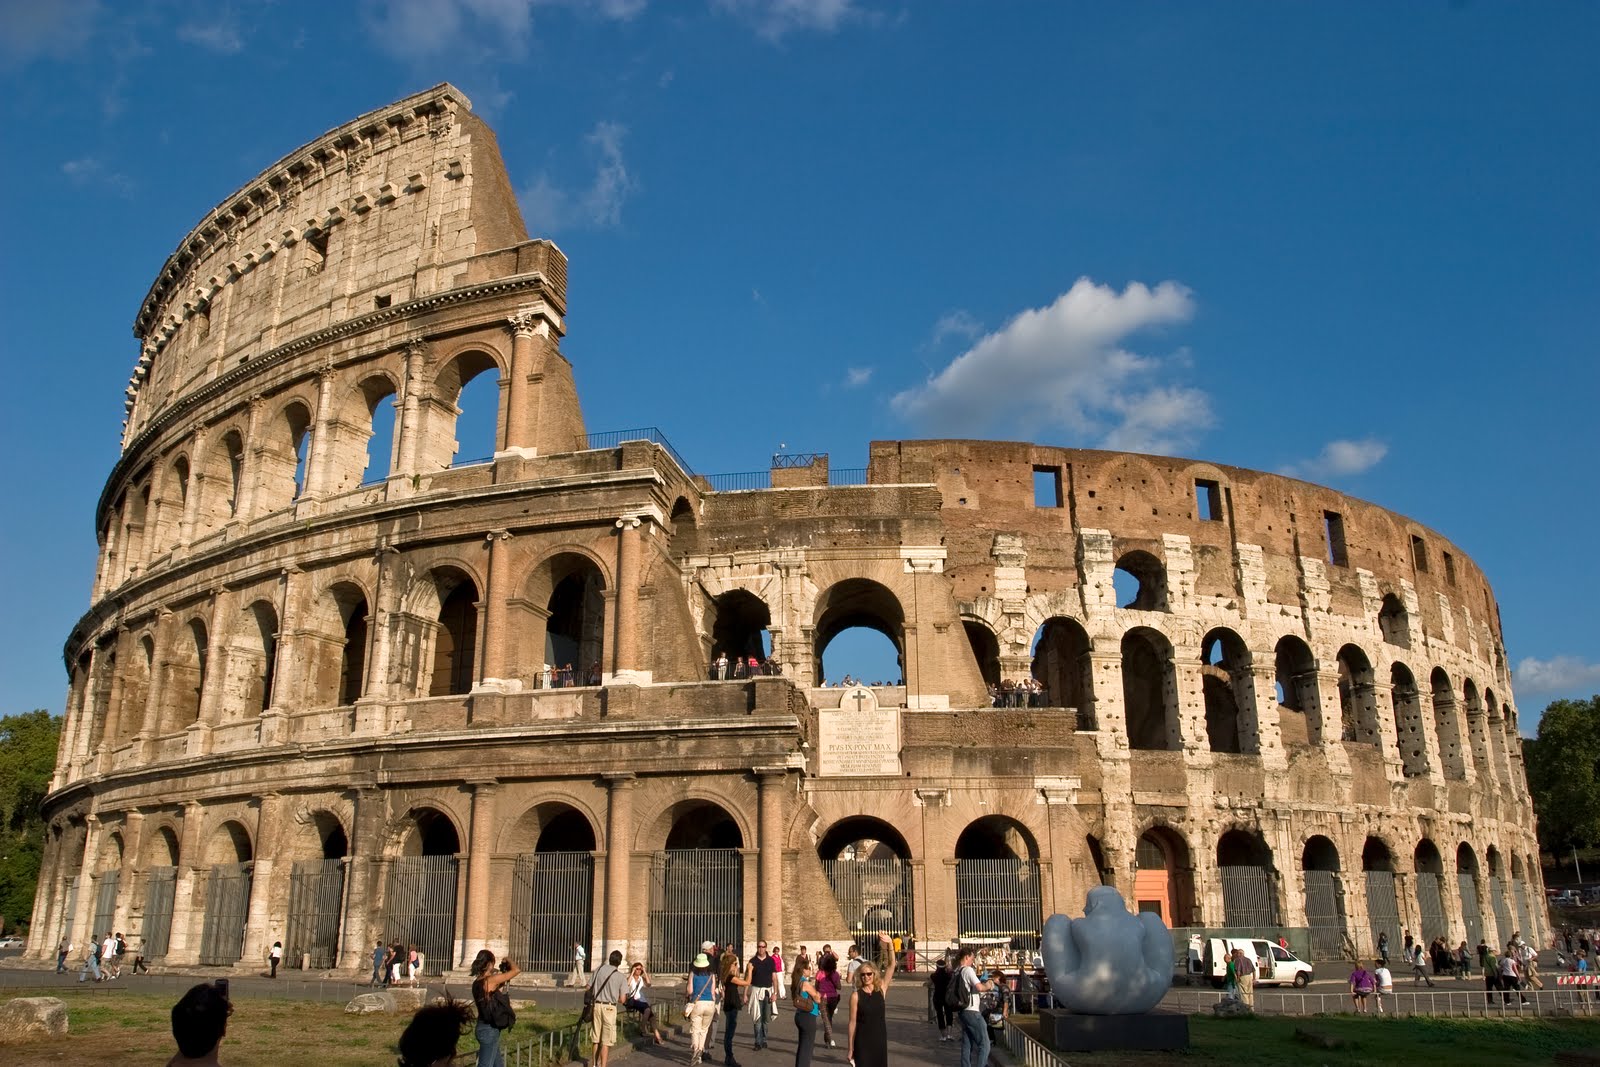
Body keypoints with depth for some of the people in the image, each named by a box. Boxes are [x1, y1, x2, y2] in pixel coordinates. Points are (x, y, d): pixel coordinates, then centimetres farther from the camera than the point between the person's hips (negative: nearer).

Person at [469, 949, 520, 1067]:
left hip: (484, 1027, 9)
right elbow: (517, 970, -19)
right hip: (489, 1029, -9)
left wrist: (501, 975, 12)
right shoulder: (491, 980, -19)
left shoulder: (477, 982, 5)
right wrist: (508, 961, 0)